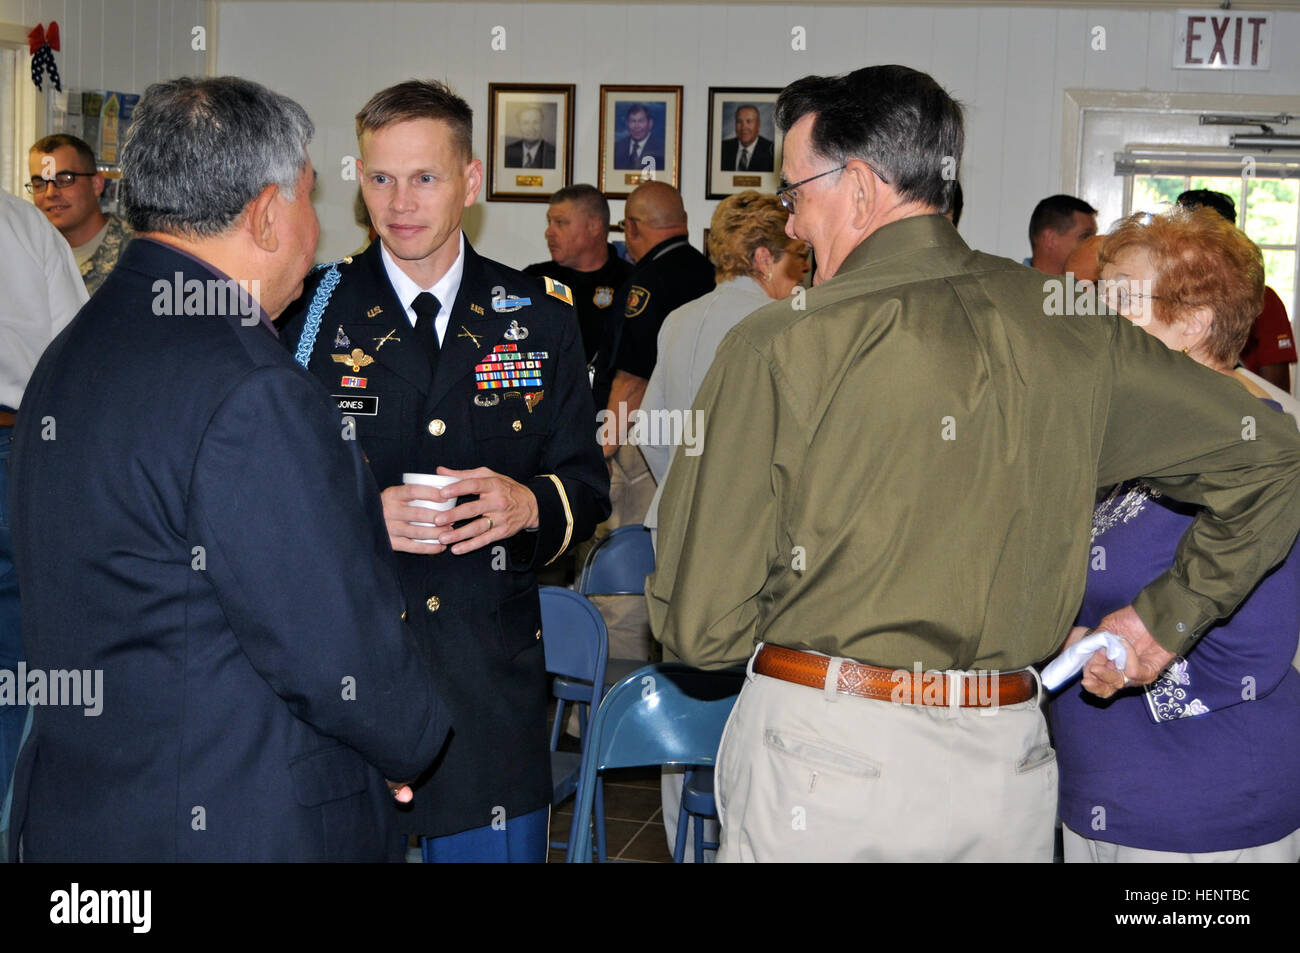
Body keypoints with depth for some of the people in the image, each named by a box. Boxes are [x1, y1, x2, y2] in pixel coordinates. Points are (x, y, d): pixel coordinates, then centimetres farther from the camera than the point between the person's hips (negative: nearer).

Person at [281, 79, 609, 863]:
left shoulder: (541, 319, 6)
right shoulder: (307, 313, 1)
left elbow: (588, 485, 7)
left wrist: (529, 503, -15)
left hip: (493, 681, 2)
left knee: (495, 848, 10)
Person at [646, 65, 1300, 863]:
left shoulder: (779, 347, -11)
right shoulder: (1068, 328, 1)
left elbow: (701, 628, -9)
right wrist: (1165, 616, 15)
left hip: (824, 747, -4)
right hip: (1009, 766, 4)